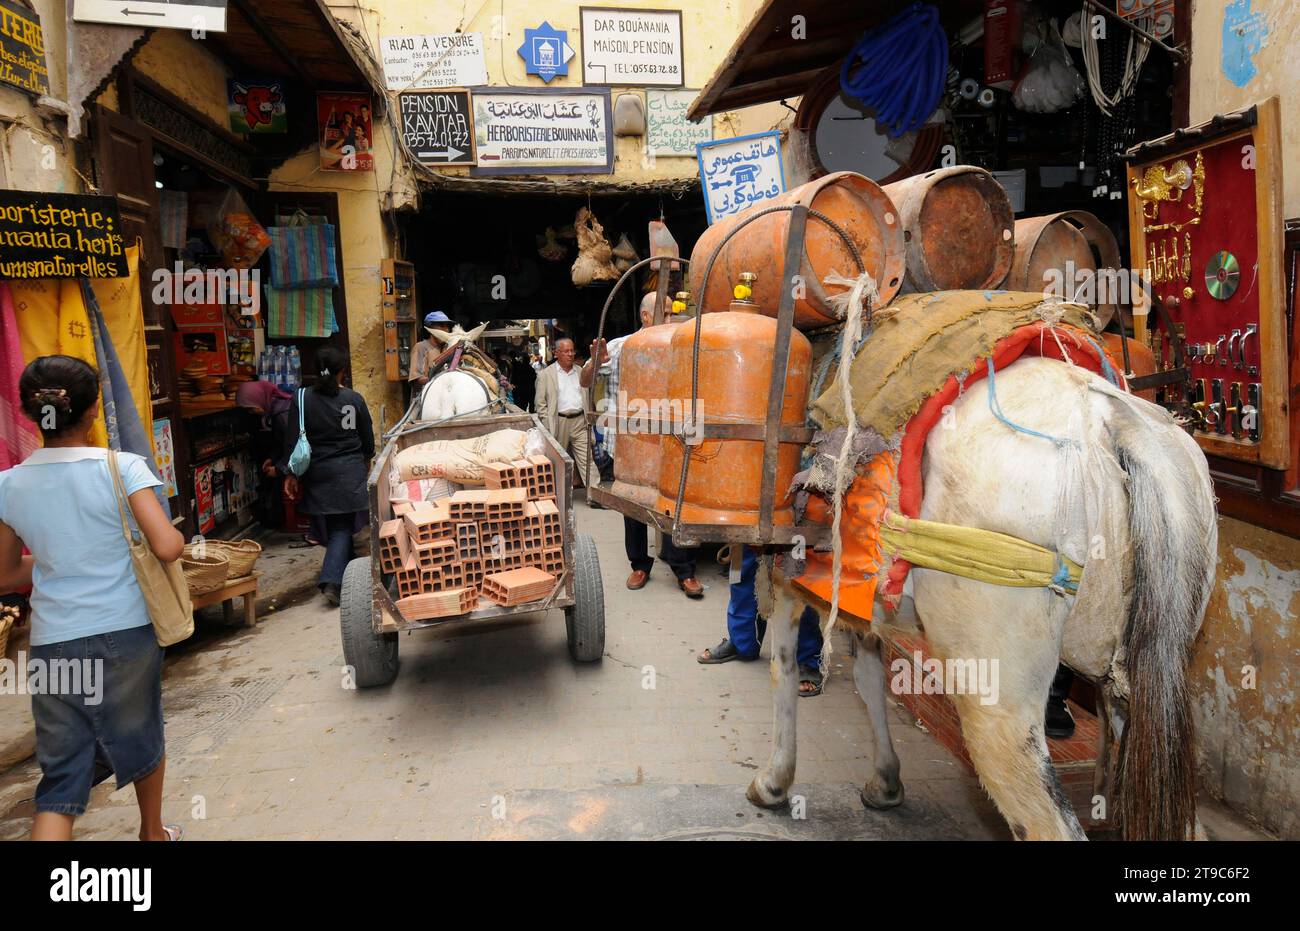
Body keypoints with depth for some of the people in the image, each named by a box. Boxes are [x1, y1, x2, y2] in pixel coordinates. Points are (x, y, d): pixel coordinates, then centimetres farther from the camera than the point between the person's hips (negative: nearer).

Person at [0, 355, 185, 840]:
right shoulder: (123, 467, -10)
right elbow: (168, 546, -20)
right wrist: (178, 535, 2)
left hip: (52, 644, 2)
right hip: (126, 633, -2)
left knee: (61, 774, 9)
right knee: (141, 740, 22)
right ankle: (153, 832, 44)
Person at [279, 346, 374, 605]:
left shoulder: (301, 399, -6)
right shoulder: (354, 399, -5)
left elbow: (292, 440, -5)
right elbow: (368, 439, 5)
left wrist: (290, 473, 4)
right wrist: (366, 460, 25)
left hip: (317, 475, 1)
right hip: (350, 472, -1)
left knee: (331, 526, 17)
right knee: (342, 528, 2)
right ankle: (332, 581, -12)